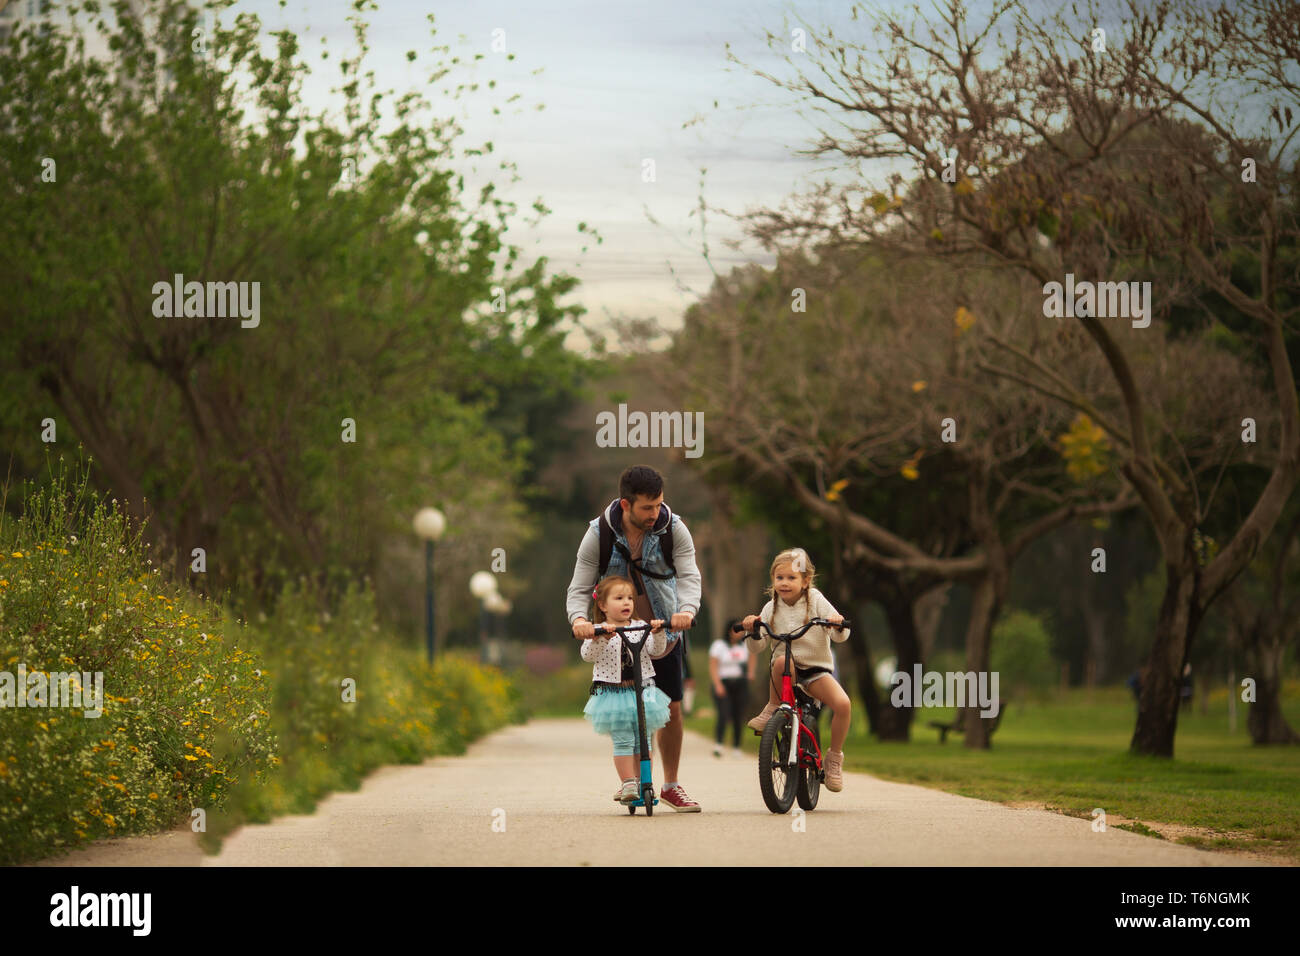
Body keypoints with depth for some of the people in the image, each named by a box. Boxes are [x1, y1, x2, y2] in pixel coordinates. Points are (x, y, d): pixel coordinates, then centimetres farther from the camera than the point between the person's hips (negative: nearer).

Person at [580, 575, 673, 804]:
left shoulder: (641, 627, 8)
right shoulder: (597, 631, 0)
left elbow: (656, 650, 0)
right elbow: (587, 655, -13)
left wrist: (658, 633, -19)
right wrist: (600, 638, -29)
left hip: (642, 691, 3)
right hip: (612, 691, -3)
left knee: (643, 740, 2)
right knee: (623, 740, -7)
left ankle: (643, 783, 9)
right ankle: (628, 783, -3)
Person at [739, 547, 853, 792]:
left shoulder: (816, 601, -2)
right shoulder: (771, 608, 2)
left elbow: (840, 637, -8)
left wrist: (838, 625, -30)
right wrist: (753, 631, -24)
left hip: (816, 670, 0)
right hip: (787, 671, 0)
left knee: (842, 703, -27)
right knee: (782, 660, -38)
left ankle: (834, 757, -7)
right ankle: (773, 709, -14)